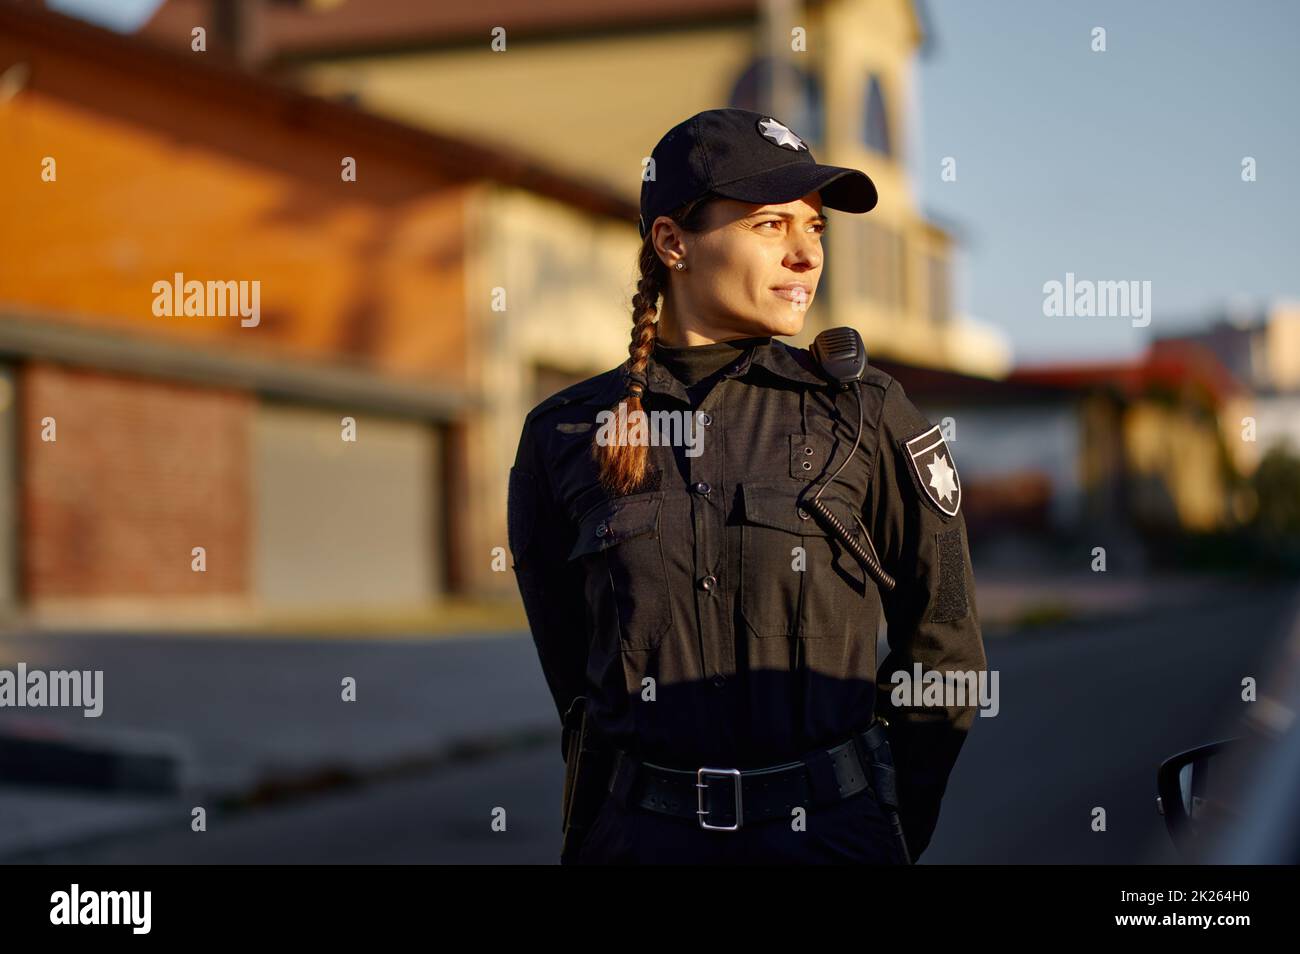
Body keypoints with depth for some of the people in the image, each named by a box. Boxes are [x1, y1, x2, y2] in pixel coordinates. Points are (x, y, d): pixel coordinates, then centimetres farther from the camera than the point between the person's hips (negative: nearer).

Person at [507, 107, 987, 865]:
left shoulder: (867, 417, -4)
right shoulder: (566, 438, 0)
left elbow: (943, 655, 3)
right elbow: (568, 658, 11)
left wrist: (897, 831, 5)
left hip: (829, 829, -1)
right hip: (643, 833, 1)